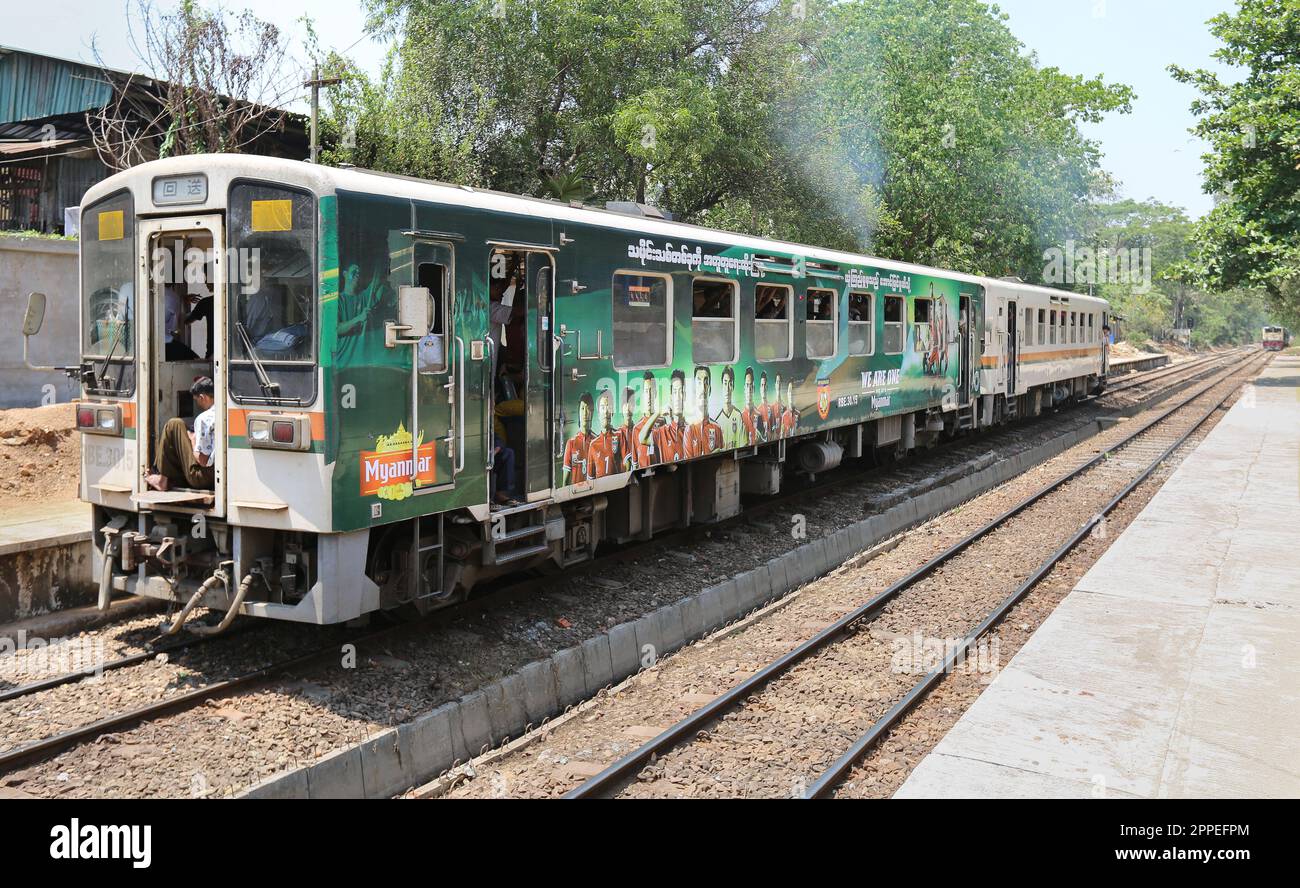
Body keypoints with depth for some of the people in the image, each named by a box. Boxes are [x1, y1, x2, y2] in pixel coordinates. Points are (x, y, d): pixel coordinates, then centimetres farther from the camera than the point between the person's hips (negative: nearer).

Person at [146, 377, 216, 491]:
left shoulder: (204, 419, -16)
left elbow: (202, 460, -18)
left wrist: (192, 439, 0)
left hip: (202, 478, -8)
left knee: (174, 424, 2)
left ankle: (163, 479, 9)